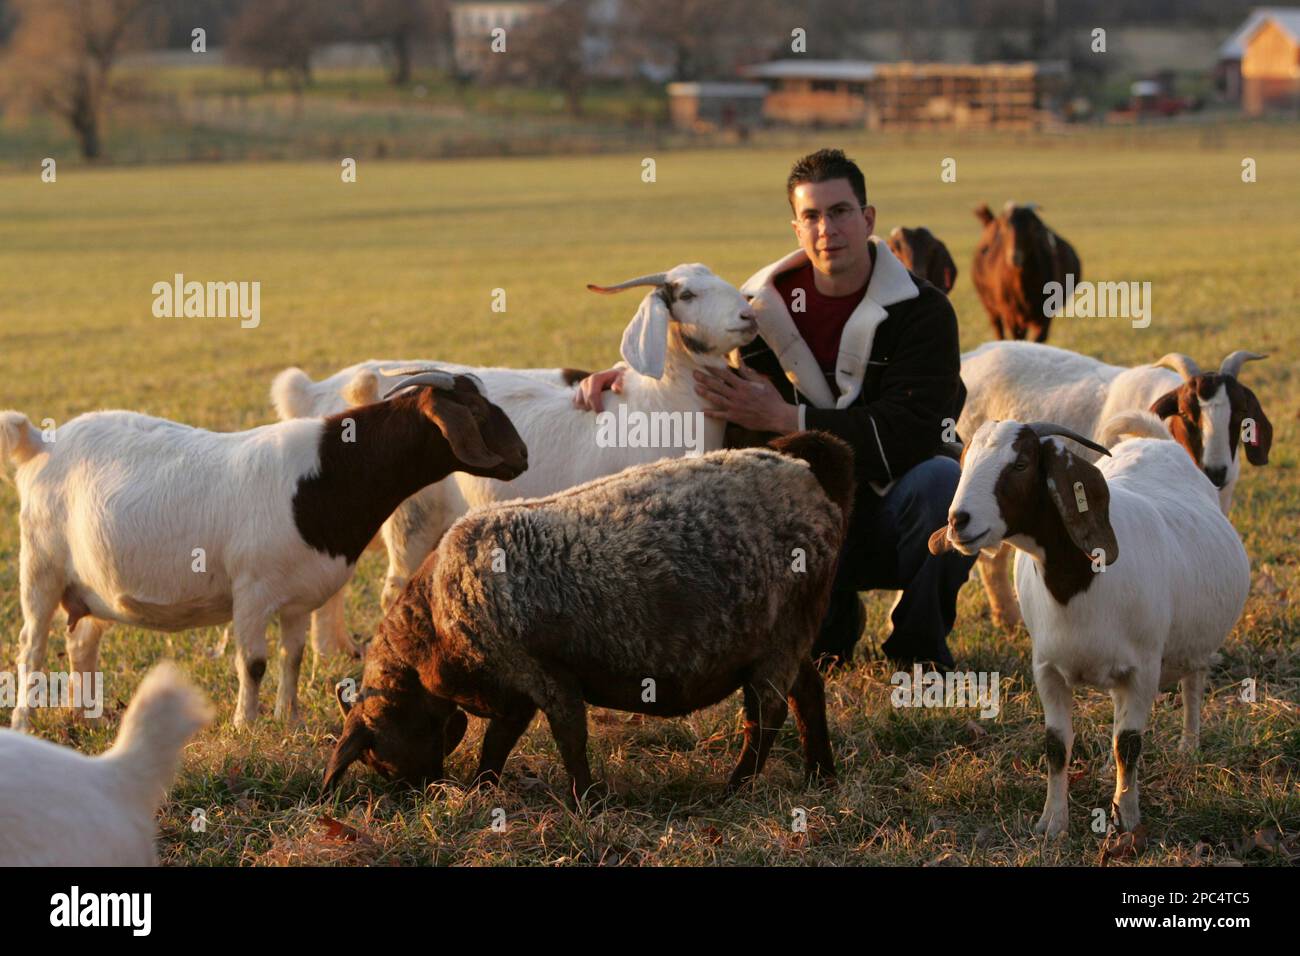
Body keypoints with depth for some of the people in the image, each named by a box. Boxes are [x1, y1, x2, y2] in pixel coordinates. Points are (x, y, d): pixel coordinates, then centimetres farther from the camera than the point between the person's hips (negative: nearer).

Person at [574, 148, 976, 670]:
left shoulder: (923, 310, -12)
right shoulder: (768, 304, -2)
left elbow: (909, 435, -25)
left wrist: (785, 418, -27)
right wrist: (627, 370, -7)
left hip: (891, 517, -2)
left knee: (939, 478, -36)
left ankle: (920, 639, -10)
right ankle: (833, 627, 9)